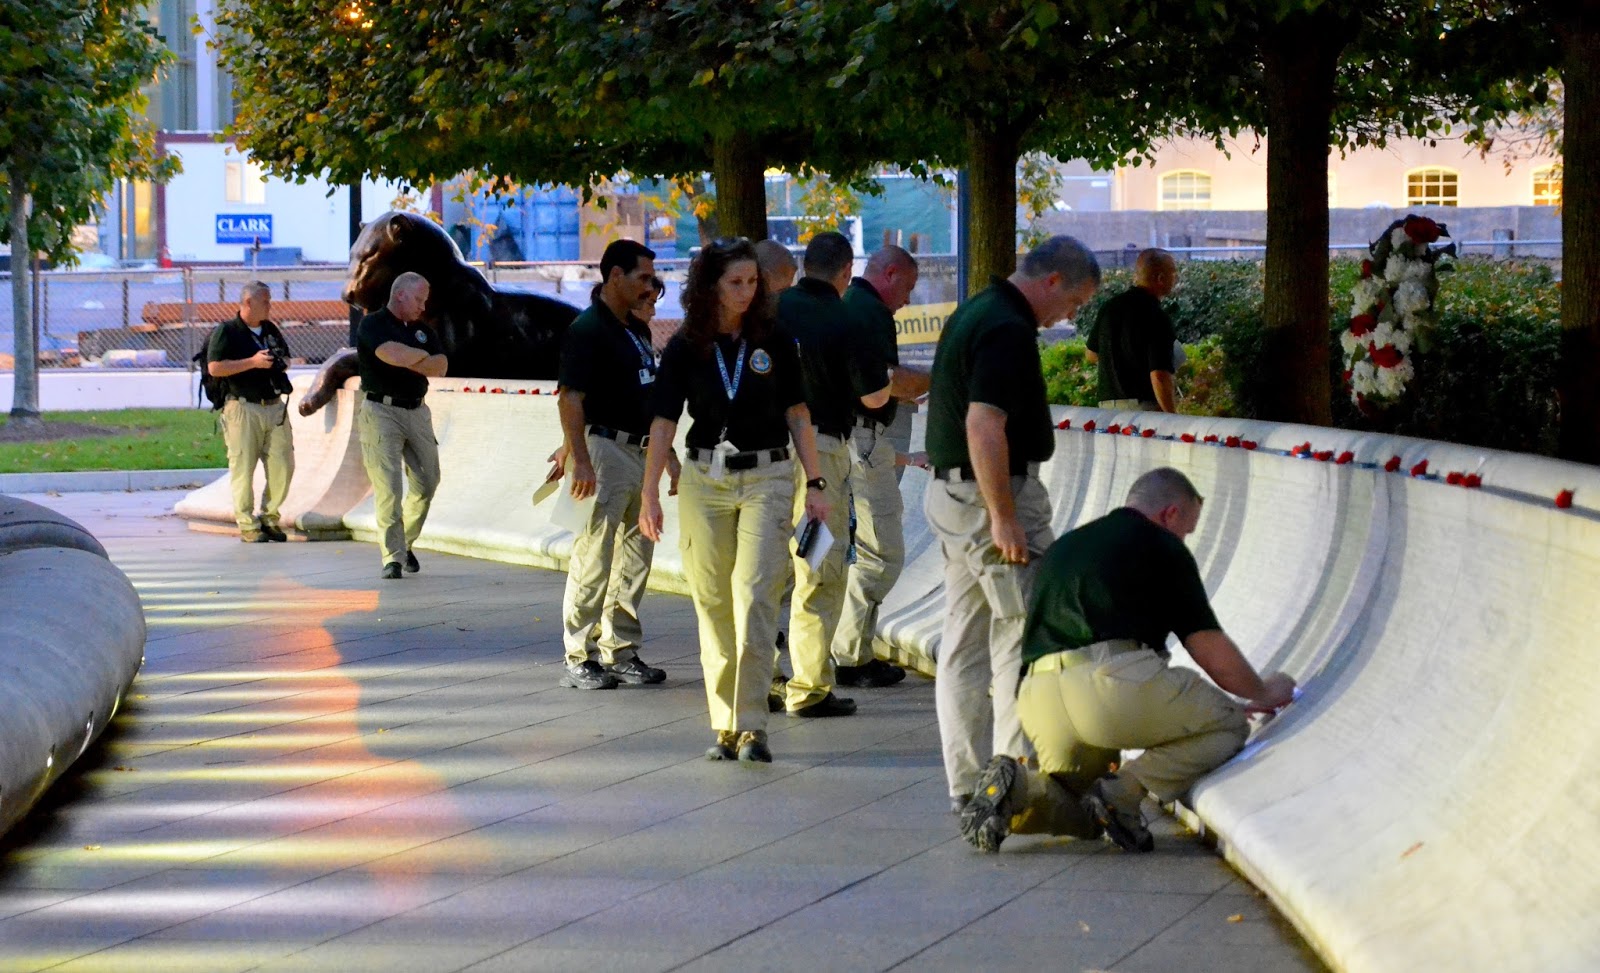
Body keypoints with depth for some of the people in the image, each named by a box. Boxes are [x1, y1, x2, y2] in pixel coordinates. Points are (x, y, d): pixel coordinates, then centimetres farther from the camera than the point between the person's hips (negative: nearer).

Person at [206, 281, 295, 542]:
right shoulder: (227, 331, -3)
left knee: (283, 465, 2)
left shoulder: (271, 330, 16)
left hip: (275, 406, 6)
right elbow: (214, 367, -12)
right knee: (243, 467, -4)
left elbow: (286, 360, 28)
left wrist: (281, 363, 3)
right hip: (243, 407, -6)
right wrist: (253, 362, -16)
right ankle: (247, 525, 2)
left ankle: (269, 517, 17)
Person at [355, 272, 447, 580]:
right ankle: (393, 557, -11)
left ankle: (406, 542, 25)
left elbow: (440, 367, 3)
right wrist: (422, 355, -3)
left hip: (417, 412, 6)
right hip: (382, 412, -6)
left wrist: (407, 360, -11)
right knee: (388, 487, -11)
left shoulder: (422, 329, 16)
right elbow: (394, 354, -22)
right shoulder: (372, 324, -4)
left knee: (426, 484, 6)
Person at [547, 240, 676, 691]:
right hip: (605, 449, -9)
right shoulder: (588, 329, -12)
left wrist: (666, 451, 21)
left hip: (642, 450, 9)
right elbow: (570, 399, -19)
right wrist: (581, 460, -28)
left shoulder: (638, 330, 16)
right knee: (593, 558, -7)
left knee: (635, 556, 11)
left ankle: (620, 652, 19)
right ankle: (580, 659, -2)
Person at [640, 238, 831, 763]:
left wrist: (814, 484, 3)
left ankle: (752, 725, -8)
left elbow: (797, 415, 6)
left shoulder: (773, 341, 2)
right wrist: (649, 495, 3)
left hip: (767, 478, -1)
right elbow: (663, 423, 5)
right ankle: (724, 725, 12)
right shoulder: (685, 347, 2)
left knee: (754, 598, -11)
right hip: (704, 480, 1)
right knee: (712, 605, 4)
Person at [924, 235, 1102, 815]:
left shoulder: (974, 312, 15)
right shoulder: (1009, 331, -17)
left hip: (950, 491, 10)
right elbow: (984, 426, -26)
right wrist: (1004, 519, -24)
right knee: (1026, 637, -4)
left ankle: (966, 785, 14)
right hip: (994, 492, -10)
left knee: (963, 644, 10)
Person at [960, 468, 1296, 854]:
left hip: (1037, 701, 7)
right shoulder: (1162, 547, 9)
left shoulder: (1061, 548, 28)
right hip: (1118, 680, -7)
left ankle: (1018, 787, -6)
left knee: (1081, 817, 27)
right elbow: (1212, 651, 10)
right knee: (1229, 725, 14)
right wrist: (1263, 694, 30)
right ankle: (1123, 791, -6)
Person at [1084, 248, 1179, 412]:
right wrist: (1172, 418, -14)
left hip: (1107, 403, 8)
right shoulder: (1156, 318, -16)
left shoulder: (1109, 306, 7)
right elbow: (1160, 376, -21)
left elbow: (1091, 353, 21)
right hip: (1143, 405, -8)